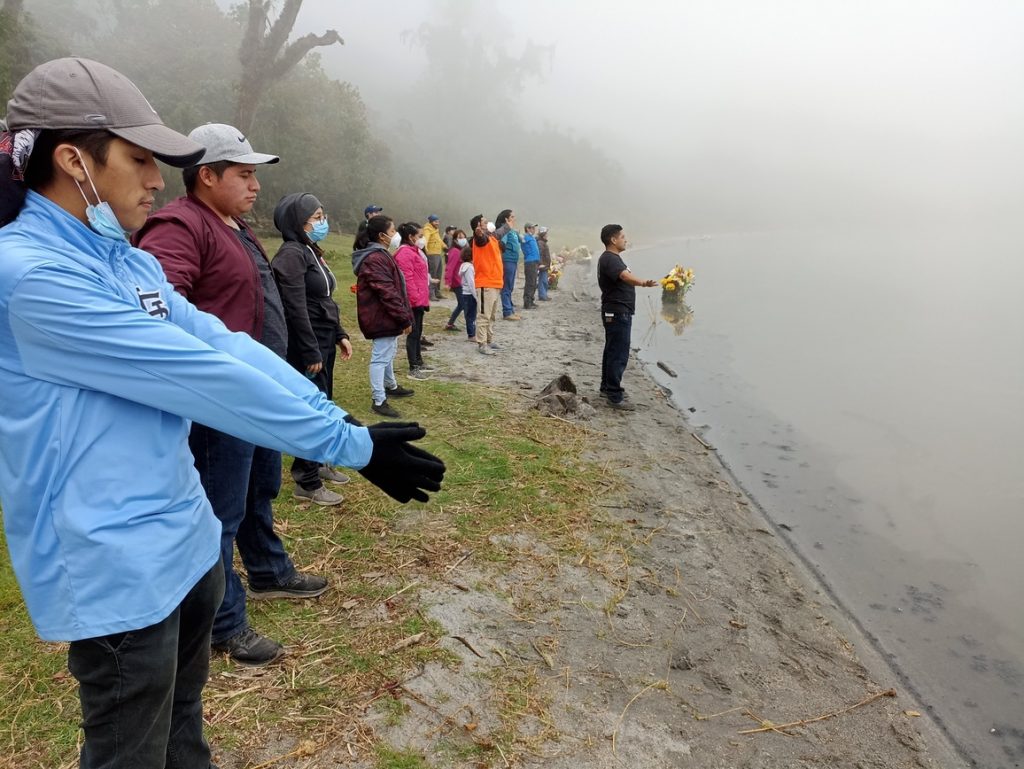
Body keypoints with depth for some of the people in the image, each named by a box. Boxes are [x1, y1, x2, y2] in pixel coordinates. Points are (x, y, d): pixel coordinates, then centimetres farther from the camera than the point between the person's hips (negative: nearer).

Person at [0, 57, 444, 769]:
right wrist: (350, 445, -23)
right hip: (116, 570, -8)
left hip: (186, 540, 8)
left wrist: (337, 417, -11)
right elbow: (200, 378, -27)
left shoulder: (133, 263, 7)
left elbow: (223, 346, -1)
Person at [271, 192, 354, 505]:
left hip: (323, 340, 9)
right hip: (306, 345, -9)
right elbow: (296, 309, -21)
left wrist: (340, 336, 16)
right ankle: (308, 483, 9)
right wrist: (311, 352, -20)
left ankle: (315, 463, 35)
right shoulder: (292, 254, -16)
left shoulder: (311, 251, 13)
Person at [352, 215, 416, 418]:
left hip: (386, 316, 11)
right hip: (382, 317, -11)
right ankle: (379, 401, 0)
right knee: (381, 357, -6)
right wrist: (404, 318, -22)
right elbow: (387, 293, -25)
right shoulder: (375, 259, -21)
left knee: (388, 353, 25)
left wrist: (403, 316, 19)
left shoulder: (379, 255, 14)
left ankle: (391, 386, 43)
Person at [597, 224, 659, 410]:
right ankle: (615, 397, -5)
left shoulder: (611, 258, 16)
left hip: (617, 313, 11)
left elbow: (625, 278, 34)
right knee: (619, 354, -9)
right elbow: (626, 276, -38)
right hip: (617, 313, -11)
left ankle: (607, 387, 29)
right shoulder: (610, 259, -19)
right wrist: (645, 283, -55)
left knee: (612, 351, 18)